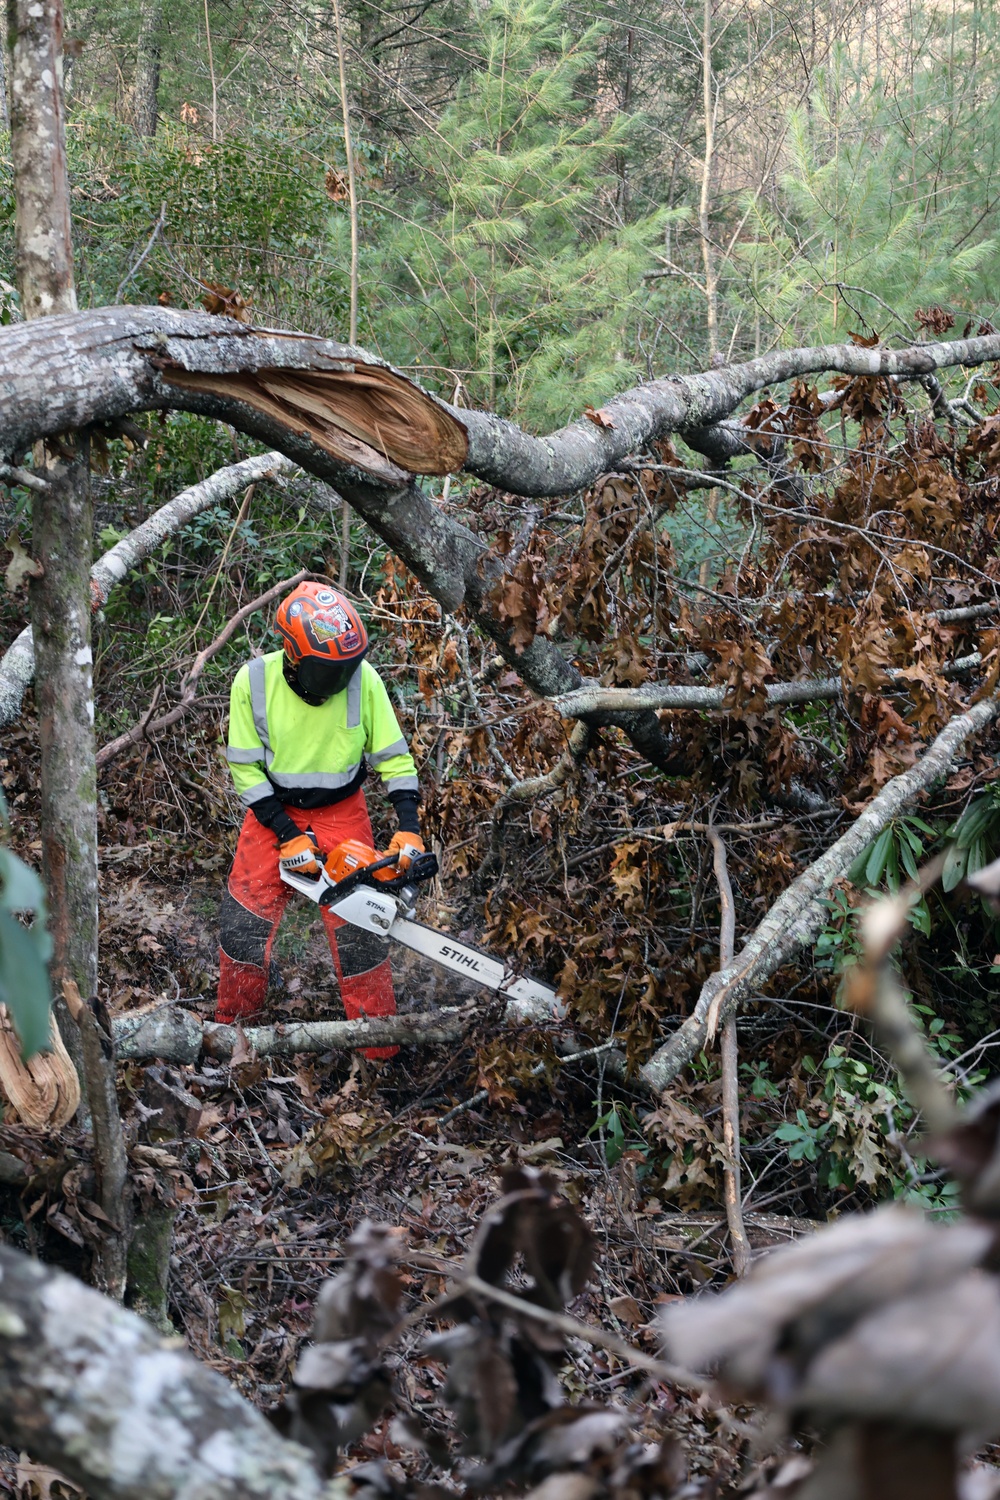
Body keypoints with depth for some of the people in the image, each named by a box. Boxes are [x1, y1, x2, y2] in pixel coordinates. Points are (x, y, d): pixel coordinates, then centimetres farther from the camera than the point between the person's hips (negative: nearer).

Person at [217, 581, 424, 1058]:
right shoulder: (253, 682, -19)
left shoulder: (362, 678, -19)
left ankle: (381, 1043, 11)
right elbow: (246, 768, -11)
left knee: (357, 929, -2)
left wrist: (409, 829, -20)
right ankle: (231, 1025, 26)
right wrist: (287, 837, -16)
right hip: (273, 815, 1)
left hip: (341, 816, -1)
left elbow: (393, 756, -11)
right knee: (244, 925, 4)